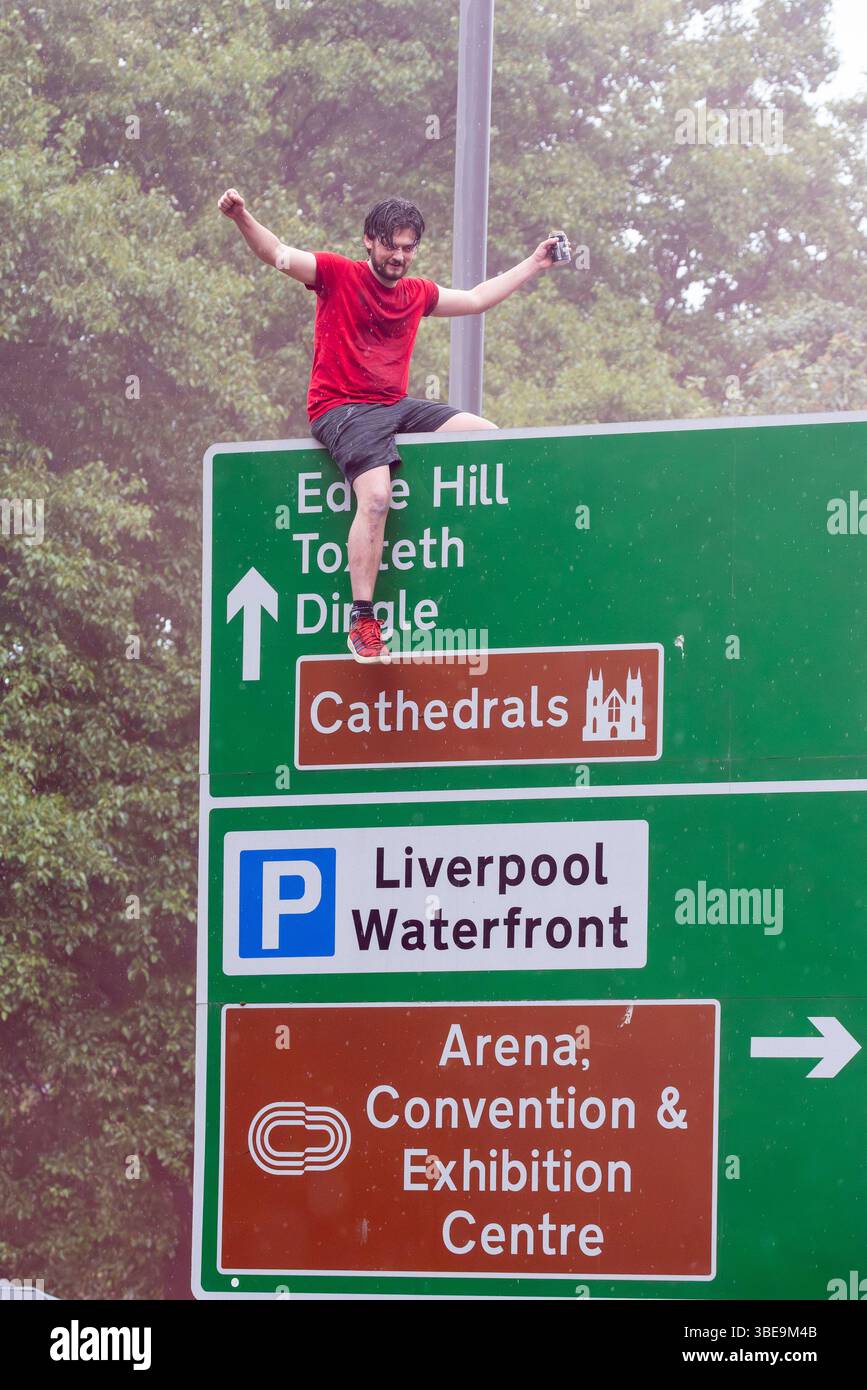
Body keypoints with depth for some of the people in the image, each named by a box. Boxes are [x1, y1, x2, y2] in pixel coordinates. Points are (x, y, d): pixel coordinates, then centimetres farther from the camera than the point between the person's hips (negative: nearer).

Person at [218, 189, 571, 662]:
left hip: (397, 406, 7)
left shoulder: (417, 293, 15)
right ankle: (361, 621, -27)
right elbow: (279, 255, -14)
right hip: (342, 408, -7)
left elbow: (477, 299, 32)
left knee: (491, 438, -3)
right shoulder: (338, 273, -2)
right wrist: (242, 218, -32)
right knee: (376, 496, -29)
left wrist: (534, 264, 35)